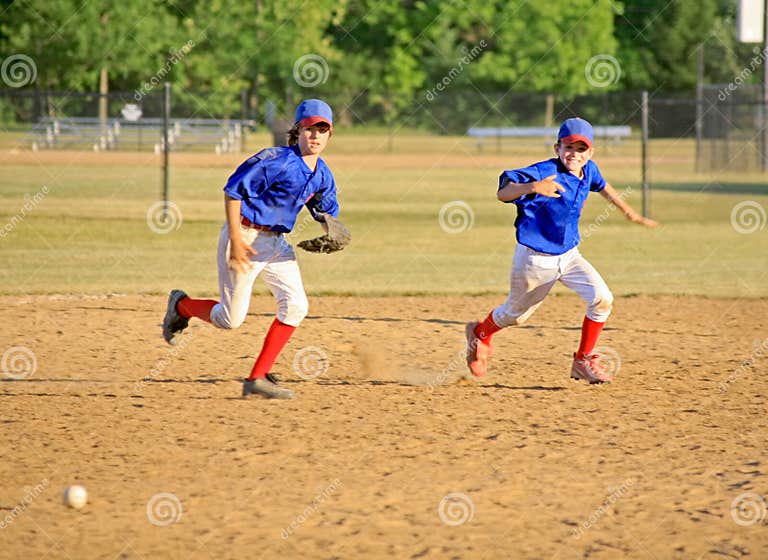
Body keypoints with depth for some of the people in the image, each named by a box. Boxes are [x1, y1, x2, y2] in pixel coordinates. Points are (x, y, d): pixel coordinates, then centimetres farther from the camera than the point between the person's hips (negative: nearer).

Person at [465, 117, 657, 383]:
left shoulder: (588, 171, -4)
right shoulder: (545, 172, -25)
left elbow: (602, 186, 21)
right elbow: (502, 193, -34)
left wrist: (630, 213, 27)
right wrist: (533, 187, -53)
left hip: (569, 255, 5)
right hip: (535, 259, -5)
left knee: (602, 299, -15)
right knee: (515, 315, 15)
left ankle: (583, 361, 1)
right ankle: (480, 333, 48)